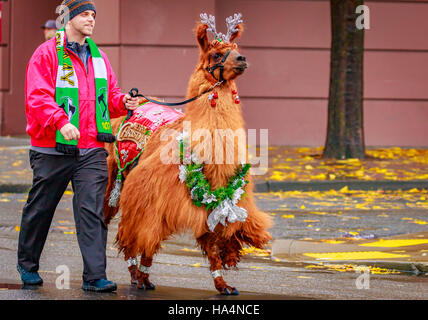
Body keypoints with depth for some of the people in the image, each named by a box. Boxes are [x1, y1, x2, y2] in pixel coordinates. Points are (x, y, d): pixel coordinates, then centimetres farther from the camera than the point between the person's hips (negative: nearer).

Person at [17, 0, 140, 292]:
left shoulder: (99, 57, 14)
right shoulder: (47, 54, -5)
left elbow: (110, 95, 21)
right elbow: (37, 98, -15)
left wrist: (122, 102, -2)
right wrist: (60, 121, -30)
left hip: (92, 150, 4)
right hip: (54, 149, -4)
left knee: (92, 210, -6)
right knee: (41, 208, 9)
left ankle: (95, 276, -9)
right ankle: (27, 264, 29)